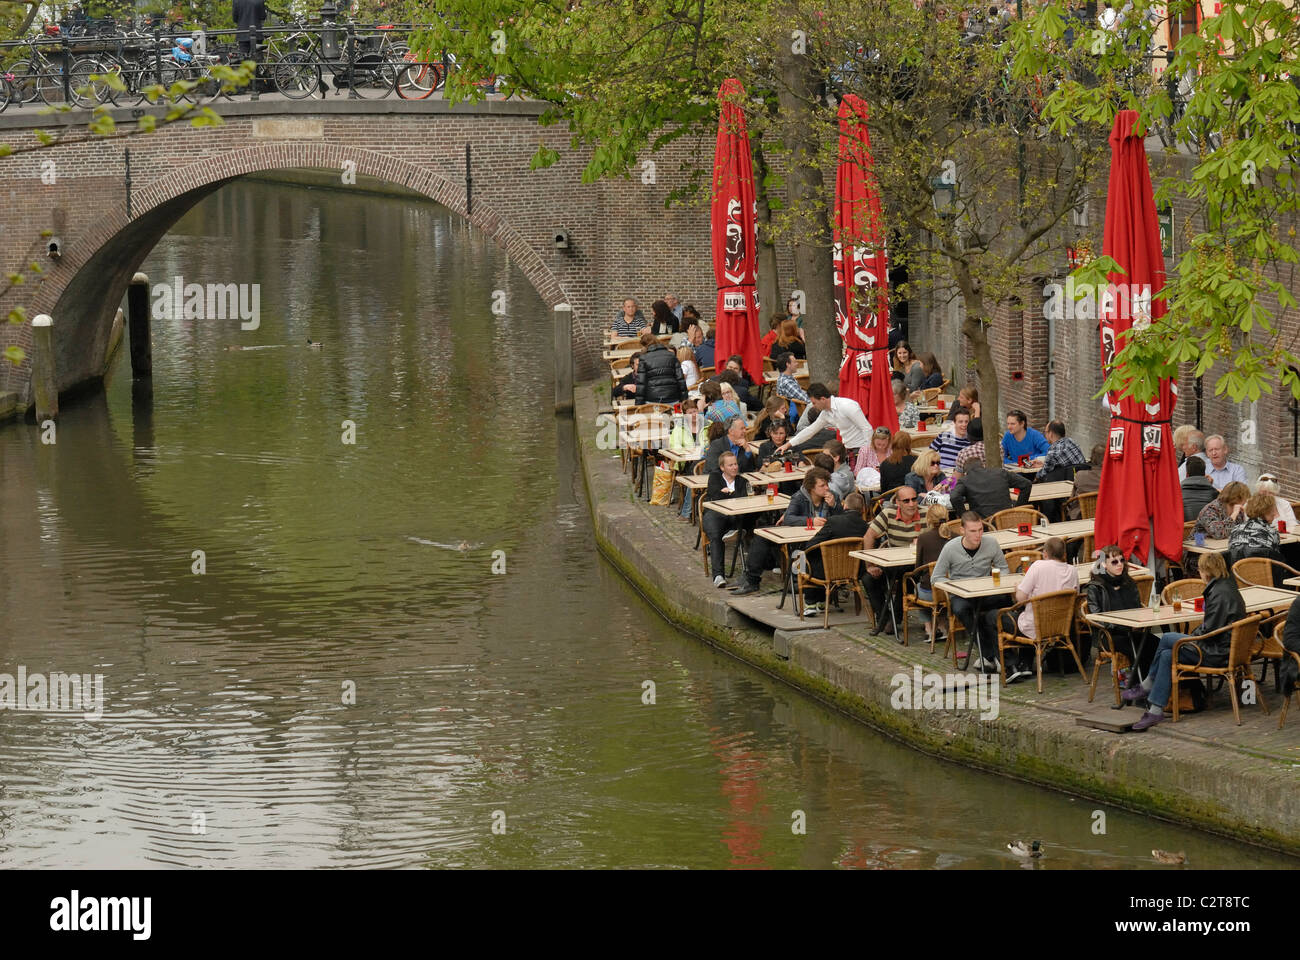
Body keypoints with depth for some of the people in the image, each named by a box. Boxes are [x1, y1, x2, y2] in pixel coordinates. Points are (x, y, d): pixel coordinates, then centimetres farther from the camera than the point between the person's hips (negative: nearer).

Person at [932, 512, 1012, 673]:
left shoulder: (991, 544, -2)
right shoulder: (950, 548, -7)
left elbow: (1004, 569, 10)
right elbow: (936, 578, 0)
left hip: (986, 593, 2)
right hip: (960, 595, -1)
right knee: (960, 609, -38)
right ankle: (989, 655, -30)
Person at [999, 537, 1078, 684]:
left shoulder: (1039, 566, -18)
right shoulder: (1072, 571, -3)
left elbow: (1021, 598, -19)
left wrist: (1017, 588, 5)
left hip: (1035, 631, -6)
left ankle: (1011, 666, 13)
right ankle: (1025, 665, 29)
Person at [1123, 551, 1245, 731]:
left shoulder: (1220, 594, -18)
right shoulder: (1228, 587, 15)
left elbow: (1210, 630, -20)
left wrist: (1192, 636, -3)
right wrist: (1192, 635, 11)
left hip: (1217, 652, -10)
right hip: (1221, 647, 10)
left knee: (1167, 639, -7)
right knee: (1167, 655, 2)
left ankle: (1147, 686, 6)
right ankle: (1156, 709, 0)